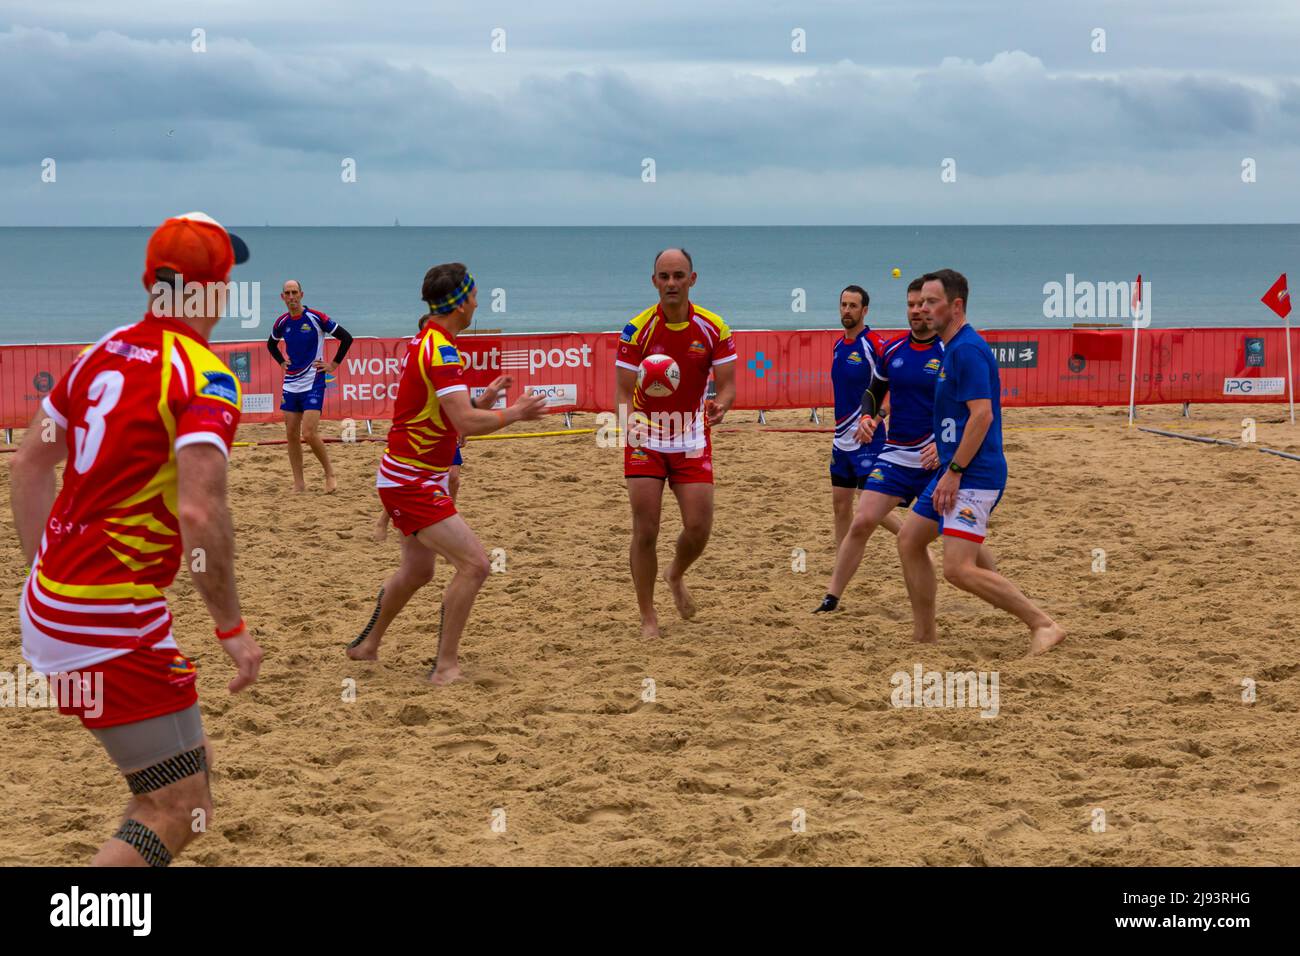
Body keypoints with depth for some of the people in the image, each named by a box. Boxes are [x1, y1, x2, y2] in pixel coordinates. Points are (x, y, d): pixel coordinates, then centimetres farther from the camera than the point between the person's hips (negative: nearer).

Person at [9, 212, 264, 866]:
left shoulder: (102, 353, 10)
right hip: (111, 628, -9)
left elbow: (26, 470, 16)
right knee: (180, 810, -4)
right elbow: (199, 513, -24)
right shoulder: (205, 377, -14)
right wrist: (232, 628, -14)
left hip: (48, 608, 9)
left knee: (187, 759, 23)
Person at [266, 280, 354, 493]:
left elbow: (346, 337, -5)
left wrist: (334, 365, -5)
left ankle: (329, 473, 4)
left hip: (313, 383, -6)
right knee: (291, 435, 4)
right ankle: (299, 483, 12)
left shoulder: (316, 317, -9)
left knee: (309, 433, -15)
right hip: (290, 385, 6)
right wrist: (281, 362, 13)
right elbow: (271, 344, 28)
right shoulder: (282, 323, 6)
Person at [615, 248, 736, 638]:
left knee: (699, 528, -2)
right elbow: (624, 391, -10)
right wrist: (629, 423, -30)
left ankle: (676, 576, 32)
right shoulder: (637, 329, -11)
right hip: (645, 439, -2)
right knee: (645, 530, -5)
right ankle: (648, 617, 8)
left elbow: (727, 384, -5)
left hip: (692, 440, 2)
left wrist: (720, 405, -29)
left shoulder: (713, 328, -7)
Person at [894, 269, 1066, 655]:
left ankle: (1043, 624, -8)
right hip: (957, 471, 11)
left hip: (974, 476, -11)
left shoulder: (967, 349, -16)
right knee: (909, 540, 16)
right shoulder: (954, 348, 15)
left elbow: (982, 414, -23)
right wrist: (946, 458, 25)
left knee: (959, 569, -16)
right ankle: (924, 637, 22)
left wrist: (953, 471, -22)